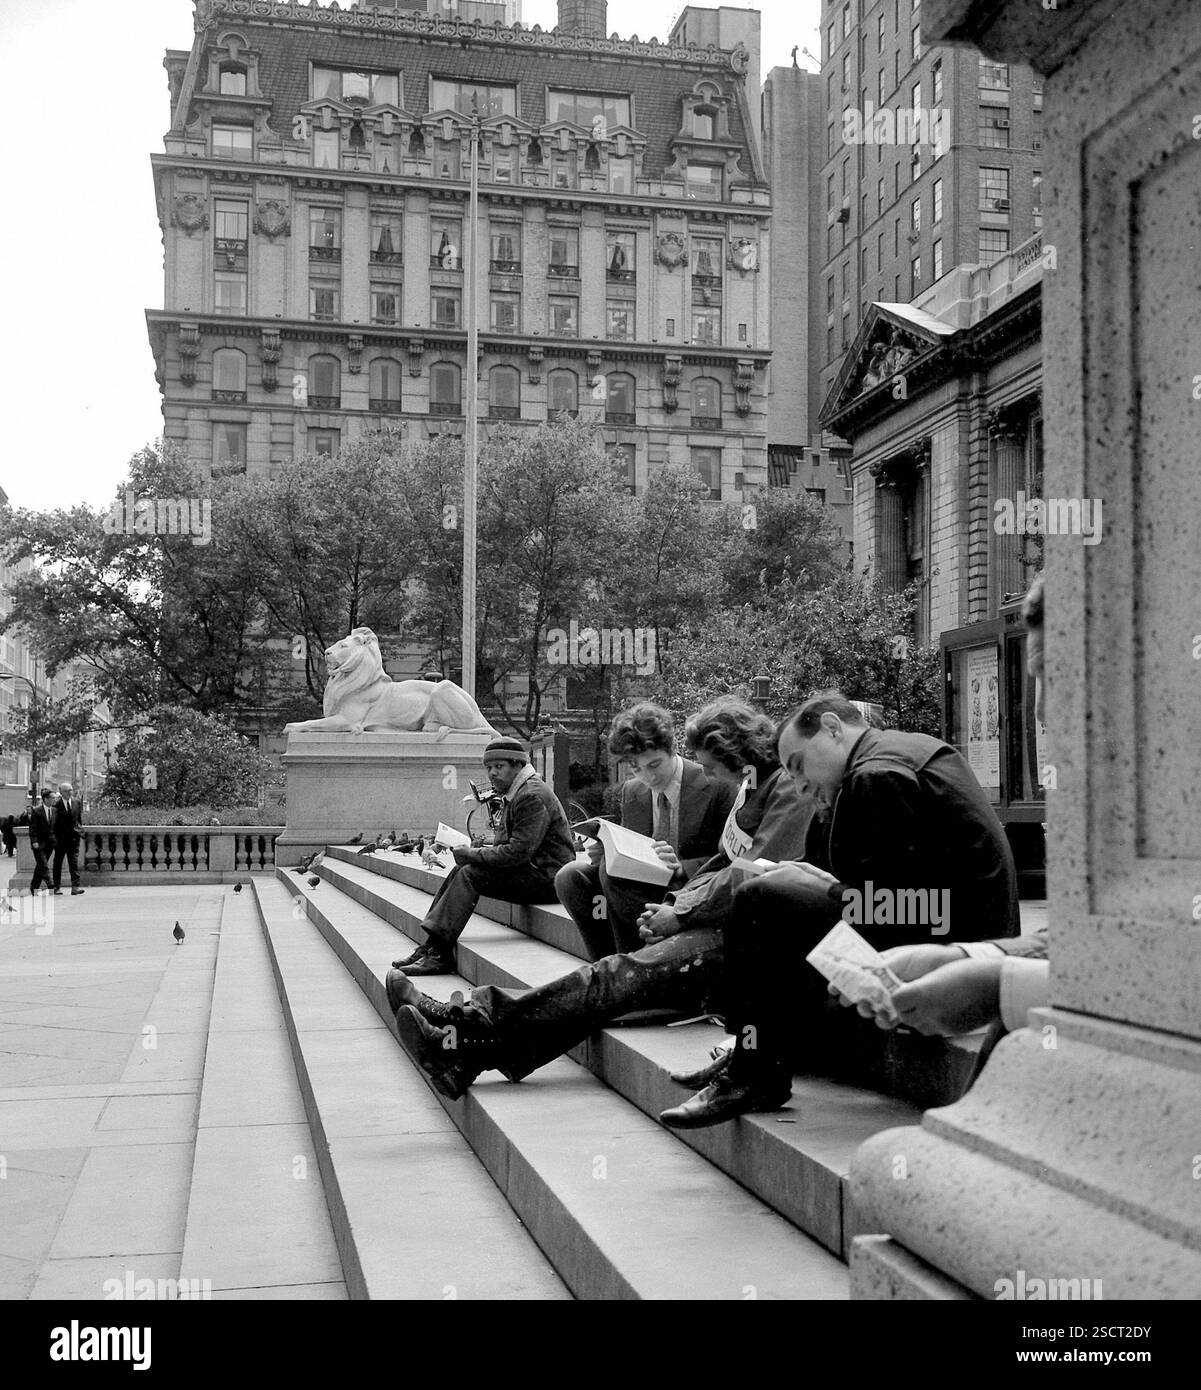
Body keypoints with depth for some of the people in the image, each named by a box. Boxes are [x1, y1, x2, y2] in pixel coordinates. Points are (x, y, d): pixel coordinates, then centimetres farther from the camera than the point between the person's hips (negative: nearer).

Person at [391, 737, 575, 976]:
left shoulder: (532, 797, -16)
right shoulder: (516, 794, 18)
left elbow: (519, 852, -23)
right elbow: (506, 844, 20)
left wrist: (473, 855, -15)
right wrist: (479, 850, 0)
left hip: (545, 878, -10)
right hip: (534, 872, 10)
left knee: (471, 874, -18)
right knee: (460, 872, 0)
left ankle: (439, 954, -18)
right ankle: (431, 945, -6)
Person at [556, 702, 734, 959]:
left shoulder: (716, 787, -9)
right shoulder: (631, 791, 10)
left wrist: (681, 868, -28)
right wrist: (604, 850, -7)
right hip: (645, 885, 6)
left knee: (612, 873, -28)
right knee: (569, 876, -14)